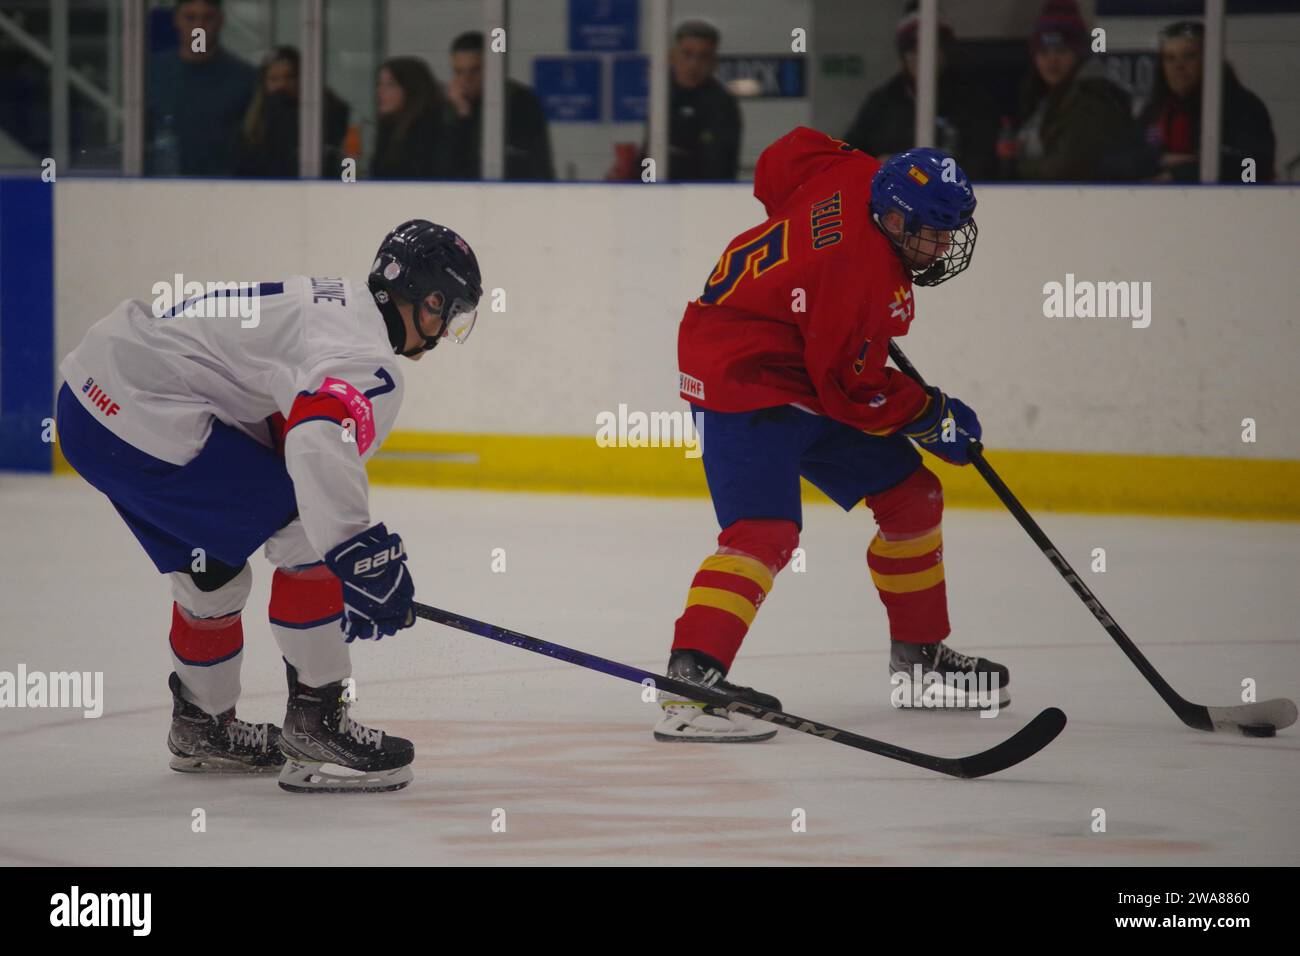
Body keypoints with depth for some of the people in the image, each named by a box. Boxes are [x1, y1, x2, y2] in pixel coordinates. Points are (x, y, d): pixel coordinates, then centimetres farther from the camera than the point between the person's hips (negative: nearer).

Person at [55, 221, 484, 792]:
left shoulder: (329, 302, 21)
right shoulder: (368, 365, -12)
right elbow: (320, 443, -33)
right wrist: (358, 556, -32)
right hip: (145, 420, -10)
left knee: (211, 571, 26)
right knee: (308, 536, -5)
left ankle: (202, 728, 44)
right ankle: (314, 723, 0)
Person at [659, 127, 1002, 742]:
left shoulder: (860, 177, -6)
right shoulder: (860, 270, -30)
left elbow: (779, 164, 13)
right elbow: (852, 391, -22)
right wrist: (932, 416, -10)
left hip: (808, 370, 11)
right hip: (741, 375, -11)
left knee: (911, 497, 14)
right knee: (764, 531, -28)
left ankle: (920, 659, 28)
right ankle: (689, 683, -37)